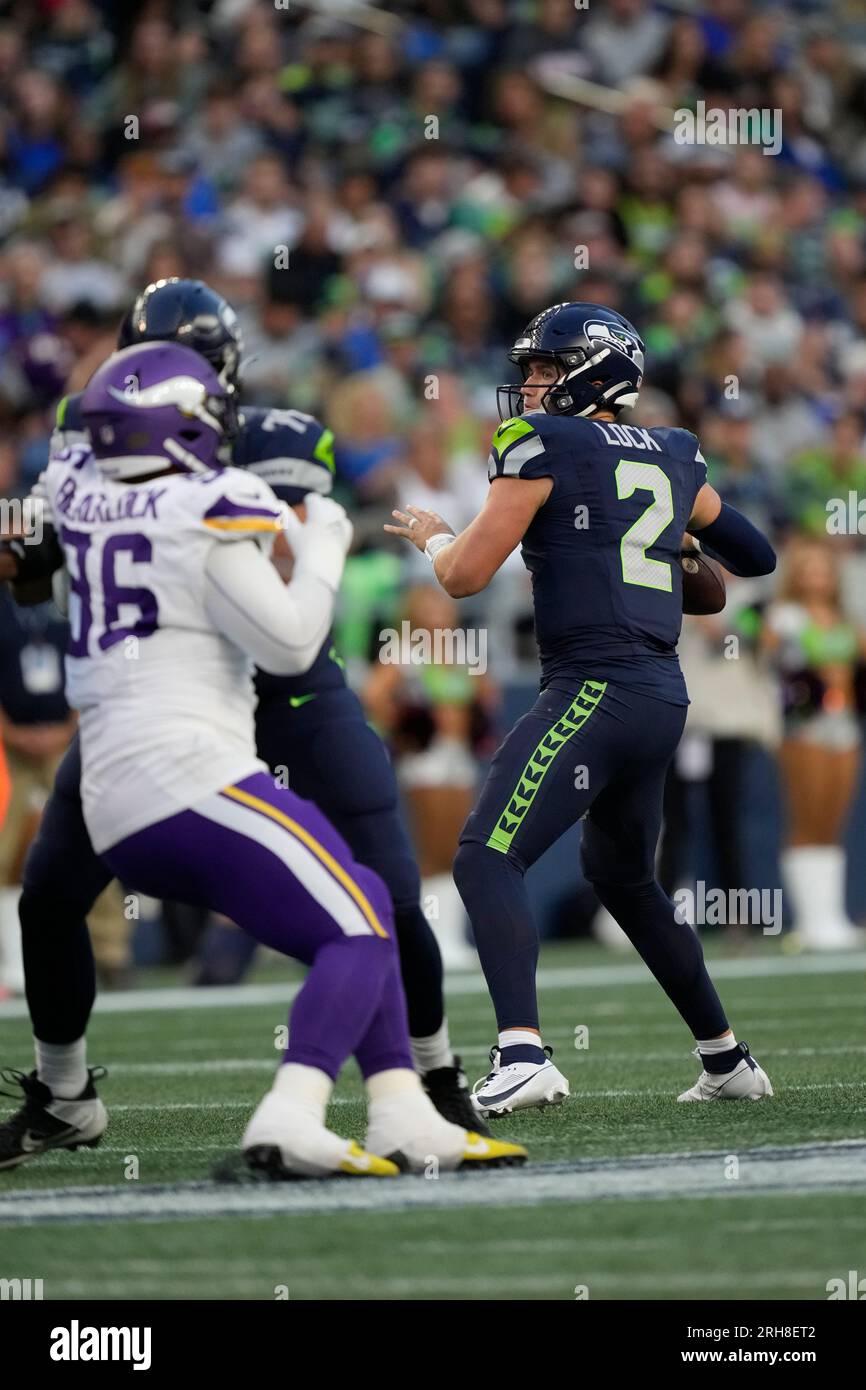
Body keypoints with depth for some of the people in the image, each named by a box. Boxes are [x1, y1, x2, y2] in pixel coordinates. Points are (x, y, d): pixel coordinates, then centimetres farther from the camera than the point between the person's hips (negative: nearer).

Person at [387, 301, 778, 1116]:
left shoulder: (544, 446, -4)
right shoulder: (673, 460, 16)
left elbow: (465, 576, -4)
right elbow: (754, 557, 29)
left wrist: (432, 536, 17)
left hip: (594, 688, -8)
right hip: (663, 695, 8)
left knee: (487, 859, -13)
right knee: (624, 879, 25)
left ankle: (523, 1053, -31)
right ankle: (726, 1060, 29)